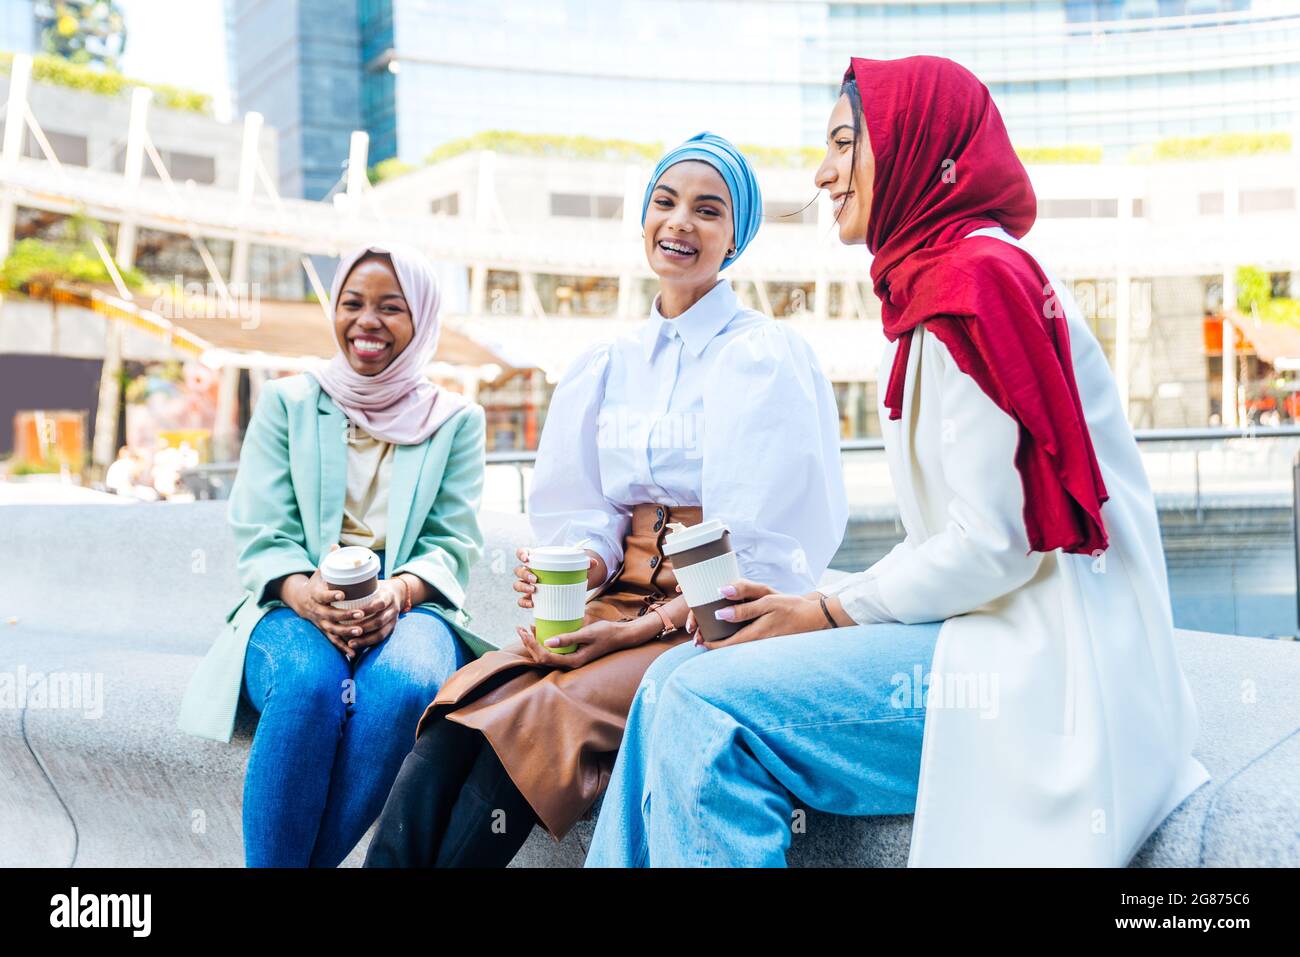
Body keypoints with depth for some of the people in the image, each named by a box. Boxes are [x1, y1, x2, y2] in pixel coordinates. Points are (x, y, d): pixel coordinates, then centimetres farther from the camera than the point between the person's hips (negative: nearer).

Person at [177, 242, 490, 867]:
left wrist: (397, 591, -19)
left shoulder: (455, 421, 12)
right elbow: (261, 539, 3)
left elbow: (453, 545, 4)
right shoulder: (287, 403, 11)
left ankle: (317, 857, -21)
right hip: (295, 609, 0)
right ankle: (271, 859, -22)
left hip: (408, 609, 0)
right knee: (310, 681, -35)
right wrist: (305, 593, -20)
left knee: (407, 683, -35)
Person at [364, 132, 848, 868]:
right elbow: (591, 516, 13)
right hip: (617, 602, 5)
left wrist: (637, 630, -16)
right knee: (456, 713, -25)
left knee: (539, 719, -31)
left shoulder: (768, 358, -1)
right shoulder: (606, 367, 16)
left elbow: (758, 555, -8)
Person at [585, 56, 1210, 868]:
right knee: (677, 681, -2)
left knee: (709, 709, -21)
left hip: (1051, 666, -9)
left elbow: (993, 545, -19)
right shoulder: (944, 277, 18)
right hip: (997, 638, 9)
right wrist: (823, 602, 6)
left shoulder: (976, 279, -13)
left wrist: (832, 610, -7)